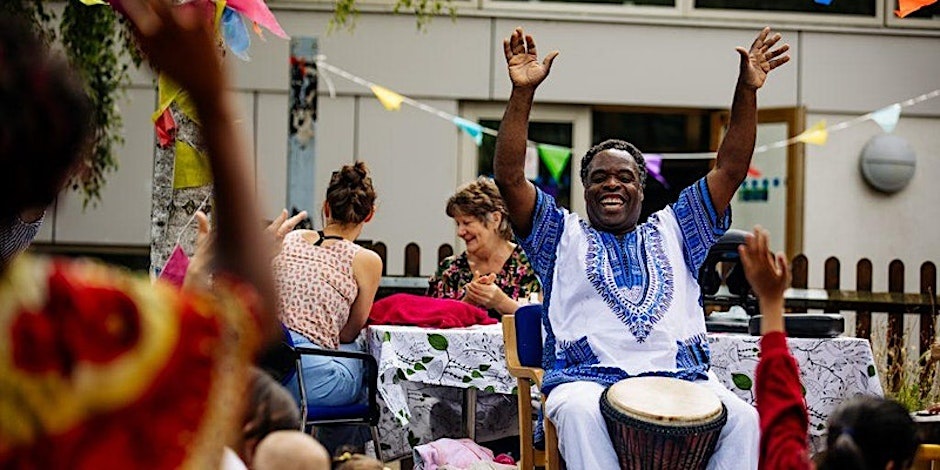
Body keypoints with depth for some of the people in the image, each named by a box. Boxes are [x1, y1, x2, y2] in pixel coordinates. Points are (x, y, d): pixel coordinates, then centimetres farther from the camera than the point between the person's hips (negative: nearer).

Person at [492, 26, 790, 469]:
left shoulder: (671, 232, 27)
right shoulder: (563, 236, 21)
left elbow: (730, 170, 20)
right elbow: (509, 178, 8)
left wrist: (747, 90, 9)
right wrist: (523, 92, -2)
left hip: (680, 376, 2)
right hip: (587, 377, -2)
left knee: (743, 418, -27)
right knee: (580, 412, -38)